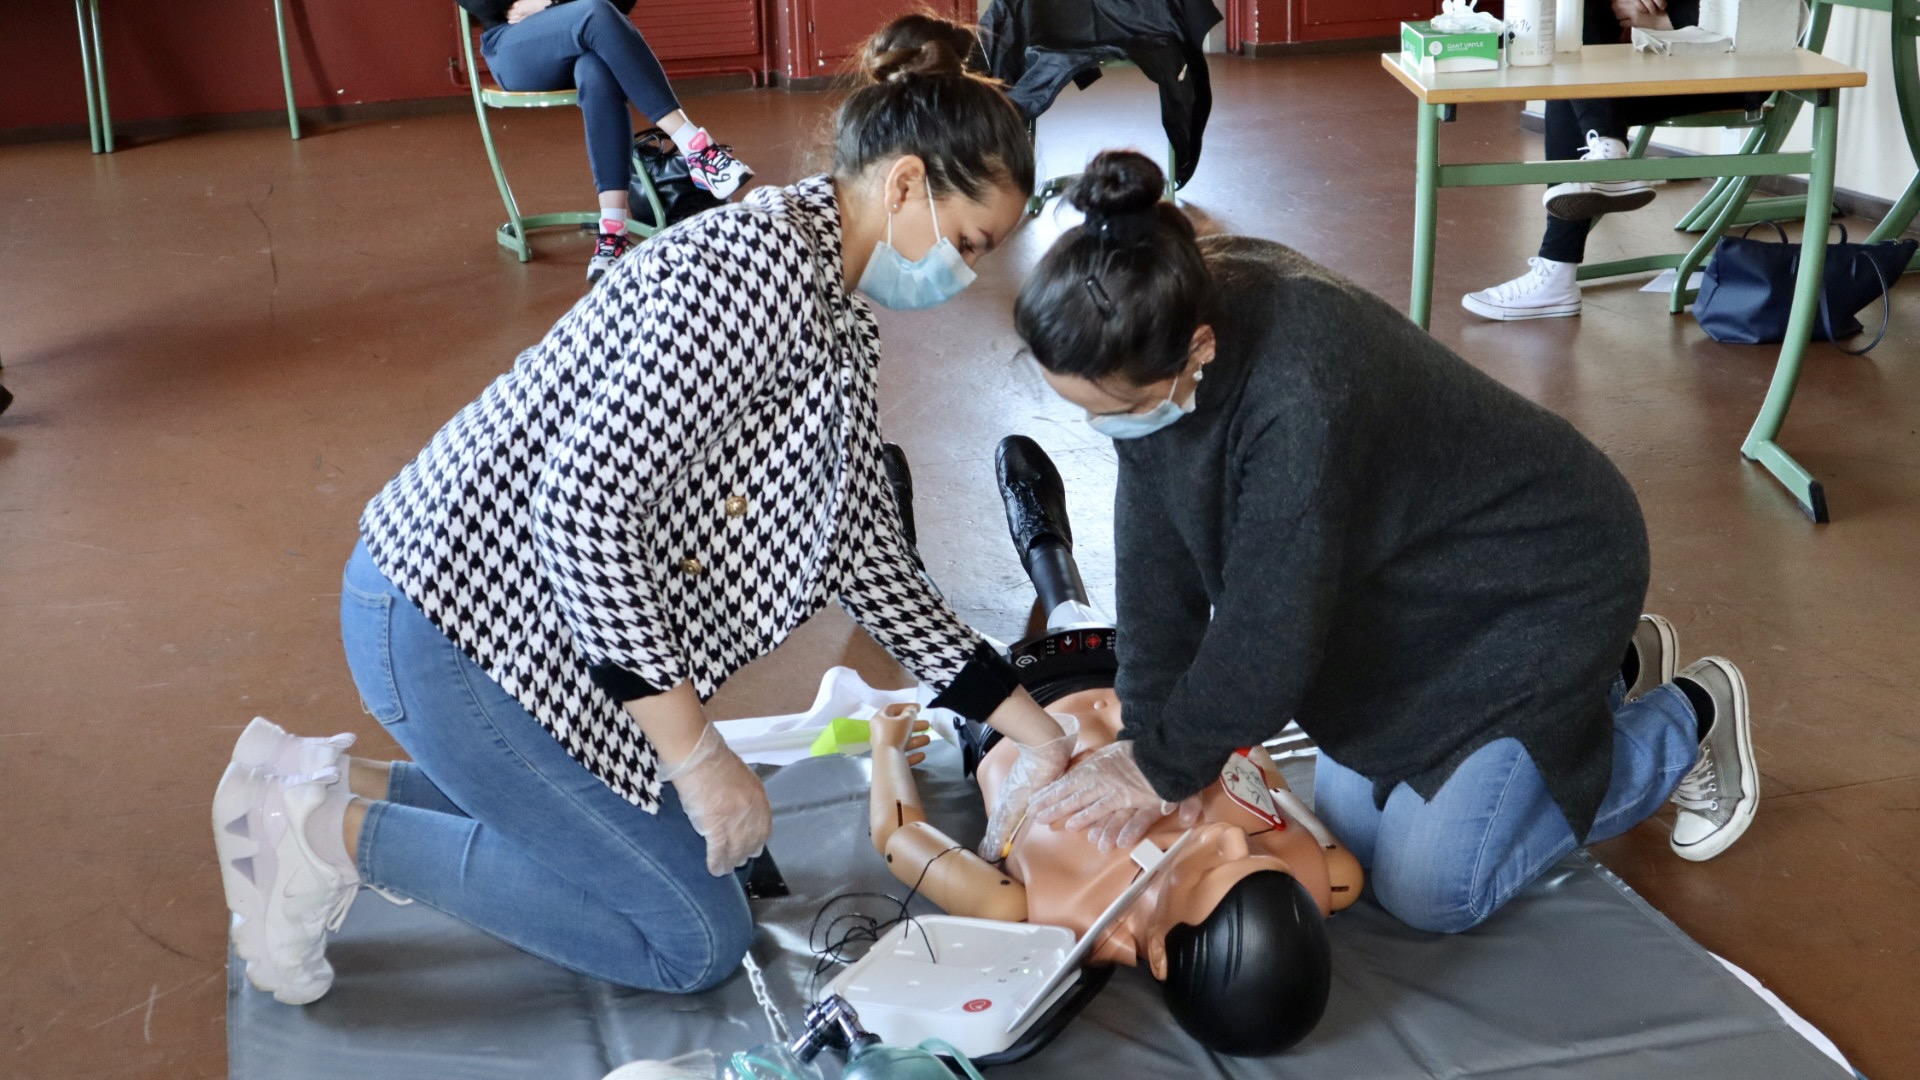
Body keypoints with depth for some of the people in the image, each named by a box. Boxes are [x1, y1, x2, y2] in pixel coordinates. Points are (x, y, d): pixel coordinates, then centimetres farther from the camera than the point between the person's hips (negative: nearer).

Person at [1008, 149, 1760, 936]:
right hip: (1411, 582, 8)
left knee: (1427, 887, -3)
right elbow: (1157, 555, -10)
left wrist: (1166, 768, -18)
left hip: (1542, 577, -8)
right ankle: (1612, 670, 29)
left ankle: (1689, 721, 16)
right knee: (1349, 832, 13)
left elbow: (1270, 632, -32)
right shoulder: (1164, 328, -18)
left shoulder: (1300, 402, -42)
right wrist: (1145, 738, -12)